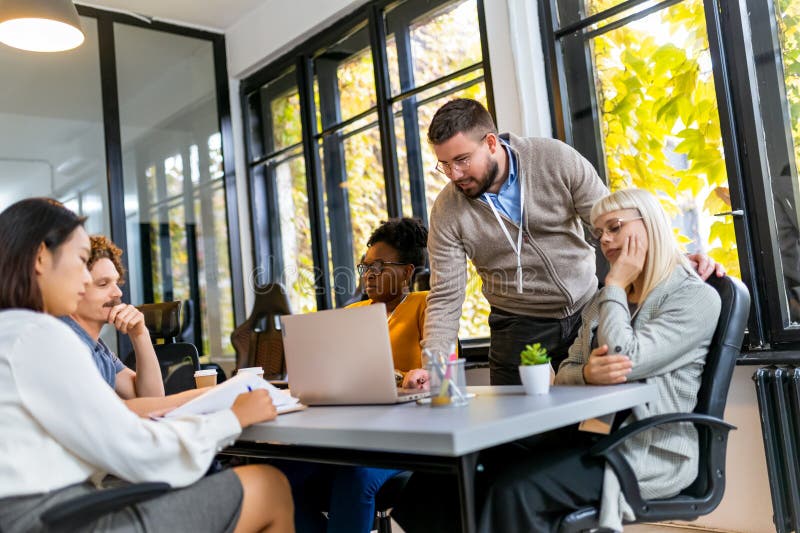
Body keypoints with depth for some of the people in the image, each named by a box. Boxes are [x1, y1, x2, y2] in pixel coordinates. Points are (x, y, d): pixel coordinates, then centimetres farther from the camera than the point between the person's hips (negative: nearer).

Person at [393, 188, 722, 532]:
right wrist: (587, 375, -12)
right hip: (591, 433, 6)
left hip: (649, 451, -6)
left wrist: (615, 286, -4)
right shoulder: (604, 301, 20)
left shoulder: (697, 297, -3)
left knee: (516, 488, -30)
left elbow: (625, 360, -16)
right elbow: (565, 373, 12)